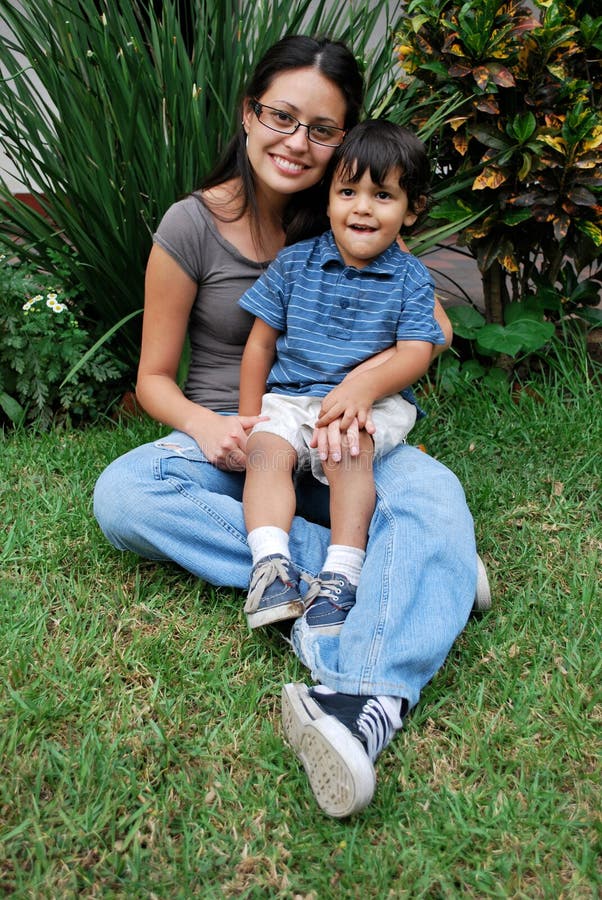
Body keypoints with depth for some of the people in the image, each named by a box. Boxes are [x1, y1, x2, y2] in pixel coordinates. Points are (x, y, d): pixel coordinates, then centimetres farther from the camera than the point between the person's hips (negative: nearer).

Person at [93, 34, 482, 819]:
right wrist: (205, 425, -23)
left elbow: (432, 327, -1)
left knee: (432, 490, -31)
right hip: (226, 444, 0)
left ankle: (368, 701, -56)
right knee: (119, 495, -31)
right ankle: (399, 567, -34)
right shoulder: (192, 226, -5)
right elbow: (154, 377, 0)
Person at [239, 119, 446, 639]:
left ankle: (342, 574, -33)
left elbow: (416, 355, -5)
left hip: (374, 404, -2)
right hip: (290, 397, 3)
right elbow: (261, 343, 11)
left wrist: (363, 388, -23)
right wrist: (249, 417, 7)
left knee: (347, 453, -32)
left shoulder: (410, 279, 4)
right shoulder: (294, 264, 7)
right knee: (267, 449, -26)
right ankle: (271, 563, -34)